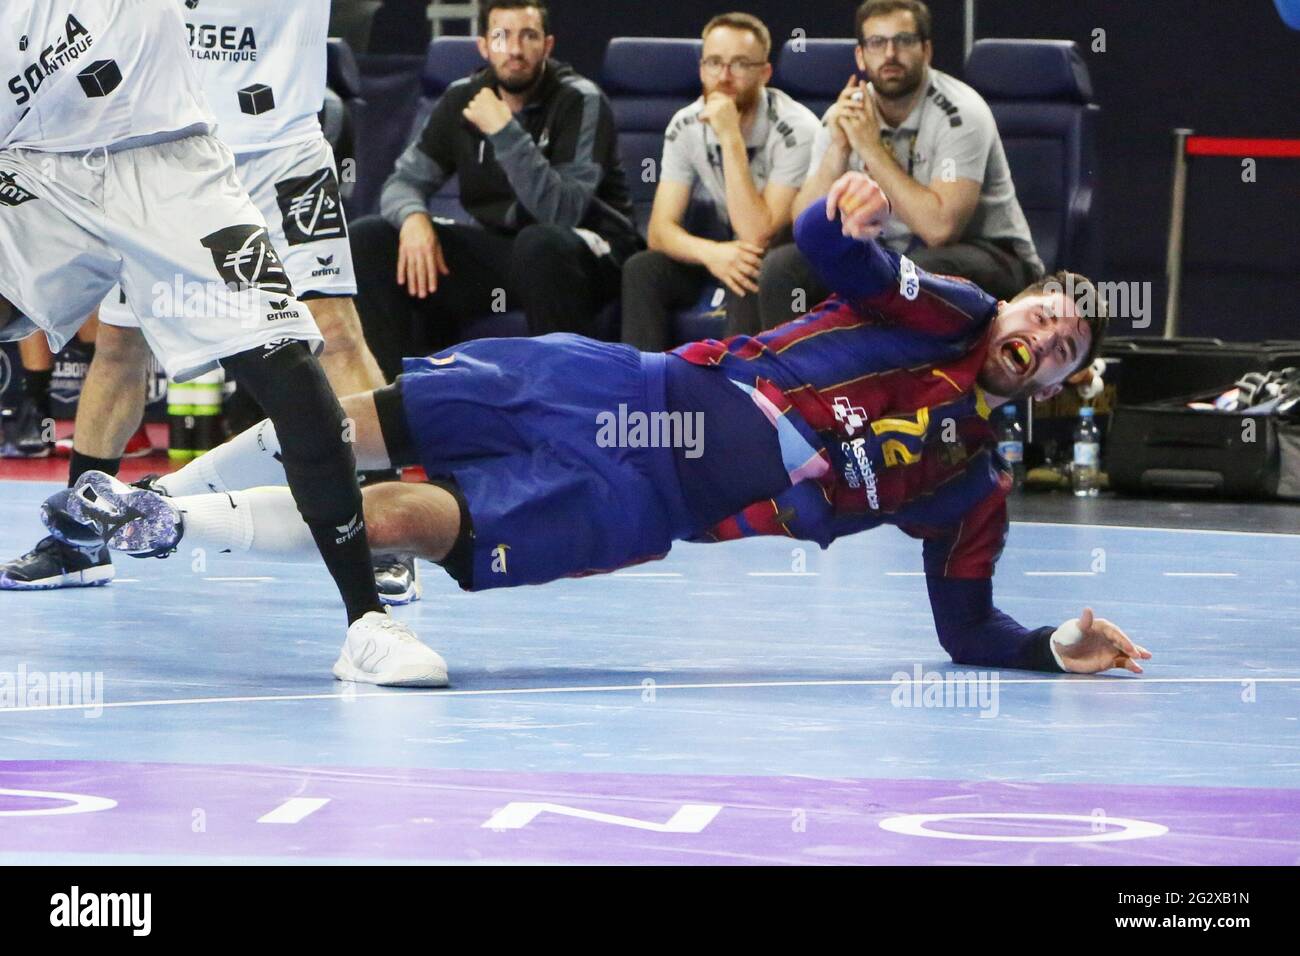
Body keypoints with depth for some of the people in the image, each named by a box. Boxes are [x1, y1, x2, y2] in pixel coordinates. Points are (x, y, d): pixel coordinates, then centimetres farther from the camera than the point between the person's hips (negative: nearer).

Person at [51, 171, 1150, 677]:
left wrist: (1055, 648, -10)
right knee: (357, 421, -11)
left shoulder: (973, 484, 9)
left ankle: (169, 527, -6)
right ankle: (153, 501, 9)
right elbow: (822, 241, -9)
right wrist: (847, 216, -34)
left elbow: (968, 630, 10)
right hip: (631, 388, 1)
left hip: (636, 506, -1)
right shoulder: (951, 314, 7)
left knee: (408, 518, -20)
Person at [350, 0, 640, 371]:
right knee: (369, 239, -10)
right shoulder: (463, 98, 2)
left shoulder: (581, 102, -15)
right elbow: (404, 180, 4)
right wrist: (413, 216, -20)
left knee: (539, 246, -41)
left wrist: (504, 131, -32)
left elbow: (561, 213, -26)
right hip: (497, 247, 6)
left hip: (587, 253, -5)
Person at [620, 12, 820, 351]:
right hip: (721, 255, 5)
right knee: (642, 269, -21)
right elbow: (660, 229, -11)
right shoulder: (685, 126, -8)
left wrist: (731, 138, -34)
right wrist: (710, 253, -34)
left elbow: (757, 235, -29)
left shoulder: (795, 129, -24)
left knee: (751, 276, -37)